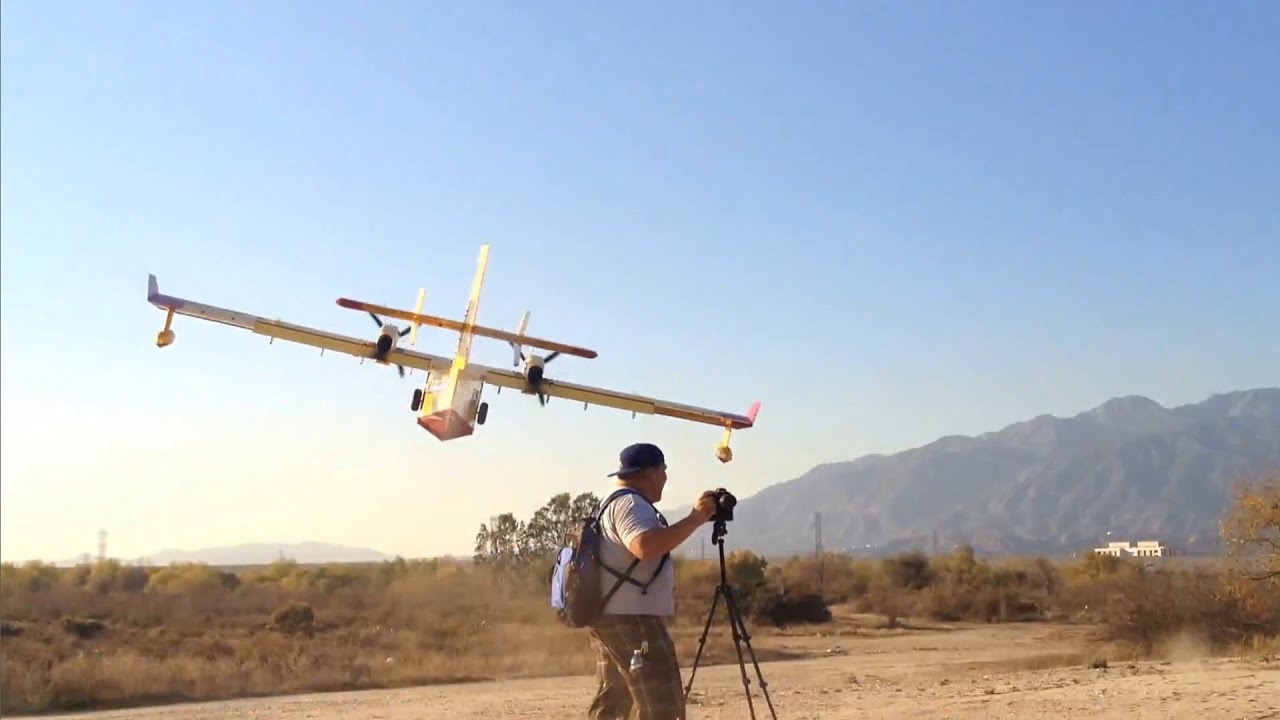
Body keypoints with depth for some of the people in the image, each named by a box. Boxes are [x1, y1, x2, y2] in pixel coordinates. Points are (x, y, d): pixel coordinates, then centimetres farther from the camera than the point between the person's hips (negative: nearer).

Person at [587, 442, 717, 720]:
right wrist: (694, 519, -25)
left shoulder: (616, 504, 20)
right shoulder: (630, 504, -13)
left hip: (613, 617, 11)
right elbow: (646, 546, -31)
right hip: (630, 618, -11)